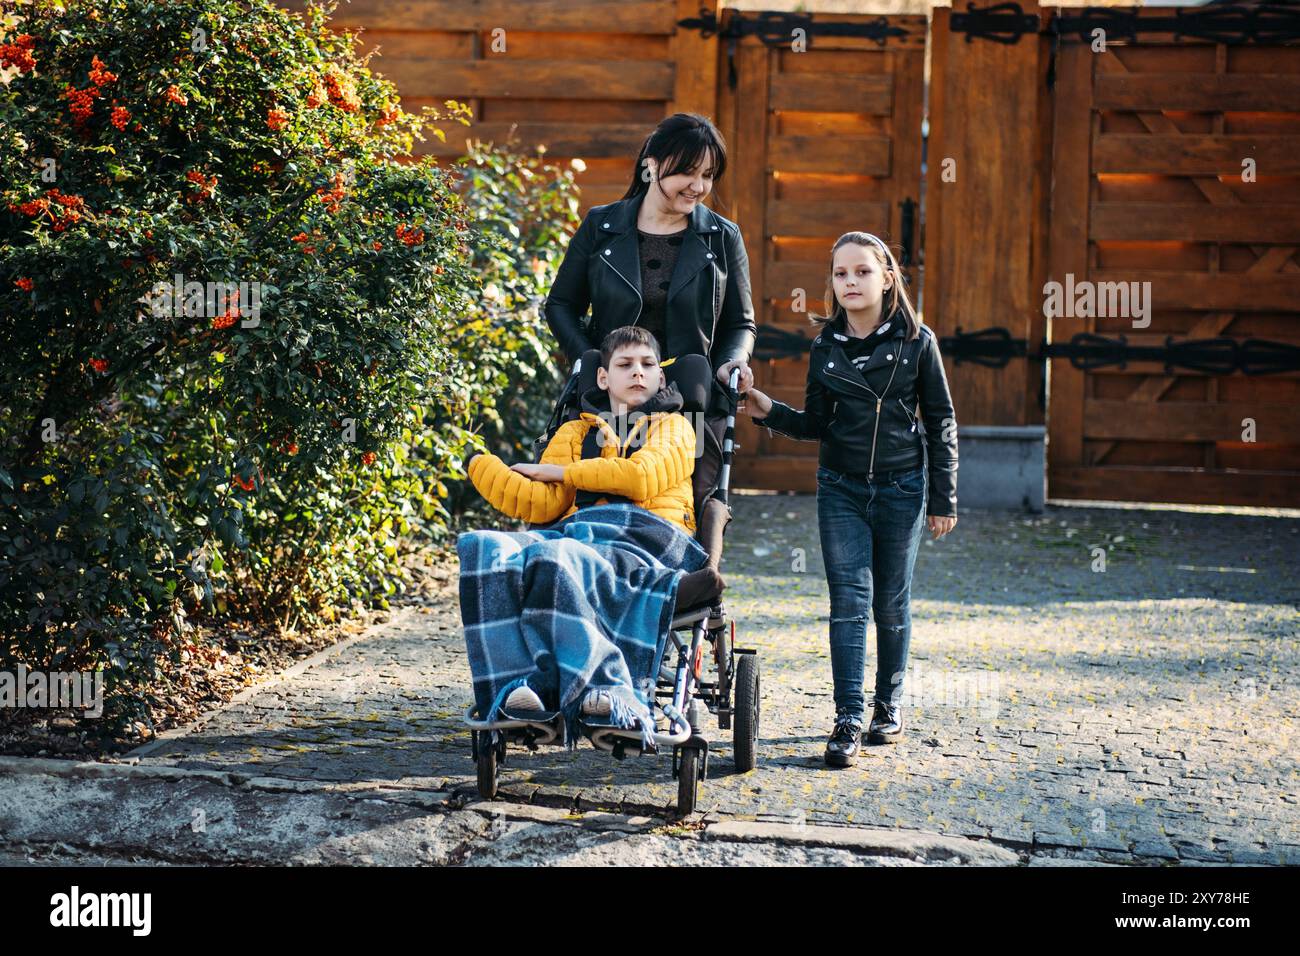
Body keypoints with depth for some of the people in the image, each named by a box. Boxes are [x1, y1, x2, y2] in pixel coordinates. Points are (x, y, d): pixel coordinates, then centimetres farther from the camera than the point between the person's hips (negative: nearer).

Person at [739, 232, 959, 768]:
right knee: (849, 602, -5)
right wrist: (771, 413, -10)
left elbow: (941, 421, 1)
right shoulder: (826, 347, 2)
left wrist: (943, 498, -1)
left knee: (891, 603, 8)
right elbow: (817, 424, 8)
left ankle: (889, 706, 24)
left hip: (901, 488, -1)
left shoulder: (916, 342, -4)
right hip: (841, 488, 1)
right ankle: (848, 721, -5)